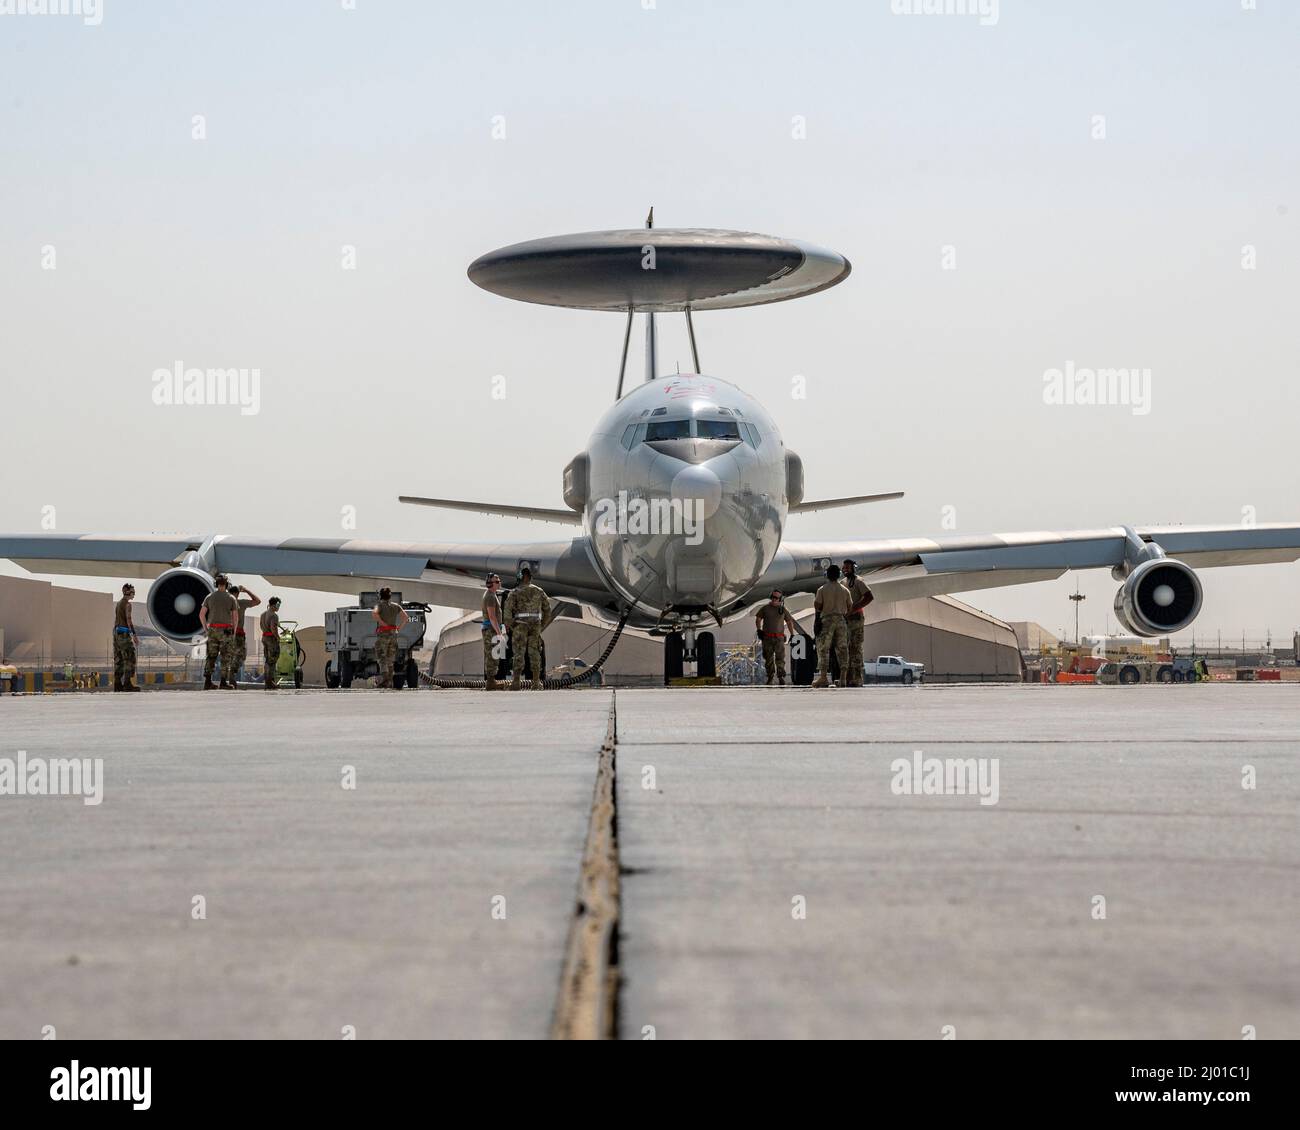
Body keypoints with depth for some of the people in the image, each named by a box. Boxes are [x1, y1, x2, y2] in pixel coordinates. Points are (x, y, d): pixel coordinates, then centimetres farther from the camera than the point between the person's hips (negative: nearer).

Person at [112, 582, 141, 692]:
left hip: (116, 632, 9)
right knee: (130, 659, -8)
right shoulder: (127, 604, -12)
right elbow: (128, 620, -19)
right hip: (124, 633, -9)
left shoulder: (118, 604, 16)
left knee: (118, 659, 7)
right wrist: (135, 636, -19)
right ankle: (127, 684, -13)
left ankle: (117, 684, 3)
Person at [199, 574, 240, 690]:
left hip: (213, 630, 3)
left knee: (211, 656, 8)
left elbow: (201, 614, 0)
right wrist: (234, 633, 7)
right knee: (226, 657, 3)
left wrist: (206, 628, 11)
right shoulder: (231, 598, -2)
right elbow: (235, 617, -3)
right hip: (226, 631, -3)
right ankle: (224, 682, -2)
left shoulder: (210, 597, 4)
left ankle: (207, 681, 0)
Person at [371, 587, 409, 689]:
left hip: (382, 634, -5)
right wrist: (399, 628, 6)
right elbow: (406, 617, 2)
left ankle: (384, 678, -26)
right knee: (390, 660, 11)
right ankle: (389, 682, 9)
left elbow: (374, 613, -25)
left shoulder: (380, 605, -4)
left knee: (381, 658, -8)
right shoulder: (396, 606, 9)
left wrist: (382, 623, -15)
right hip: (393, 634, 5)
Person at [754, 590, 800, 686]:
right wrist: (759, 629, -4)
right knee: (768, 659, 4)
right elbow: (758, 619, 12)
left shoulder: (782, 609, 8)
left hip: (779, 638, -1)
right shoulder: (765, 608, 6)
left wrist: (792, 634, 13)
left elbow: (789, 622, 18)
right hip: (767, 638, 1)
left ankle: (781, 677, -12)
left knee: (780, 657, -11)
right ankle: (770, 677, 12)